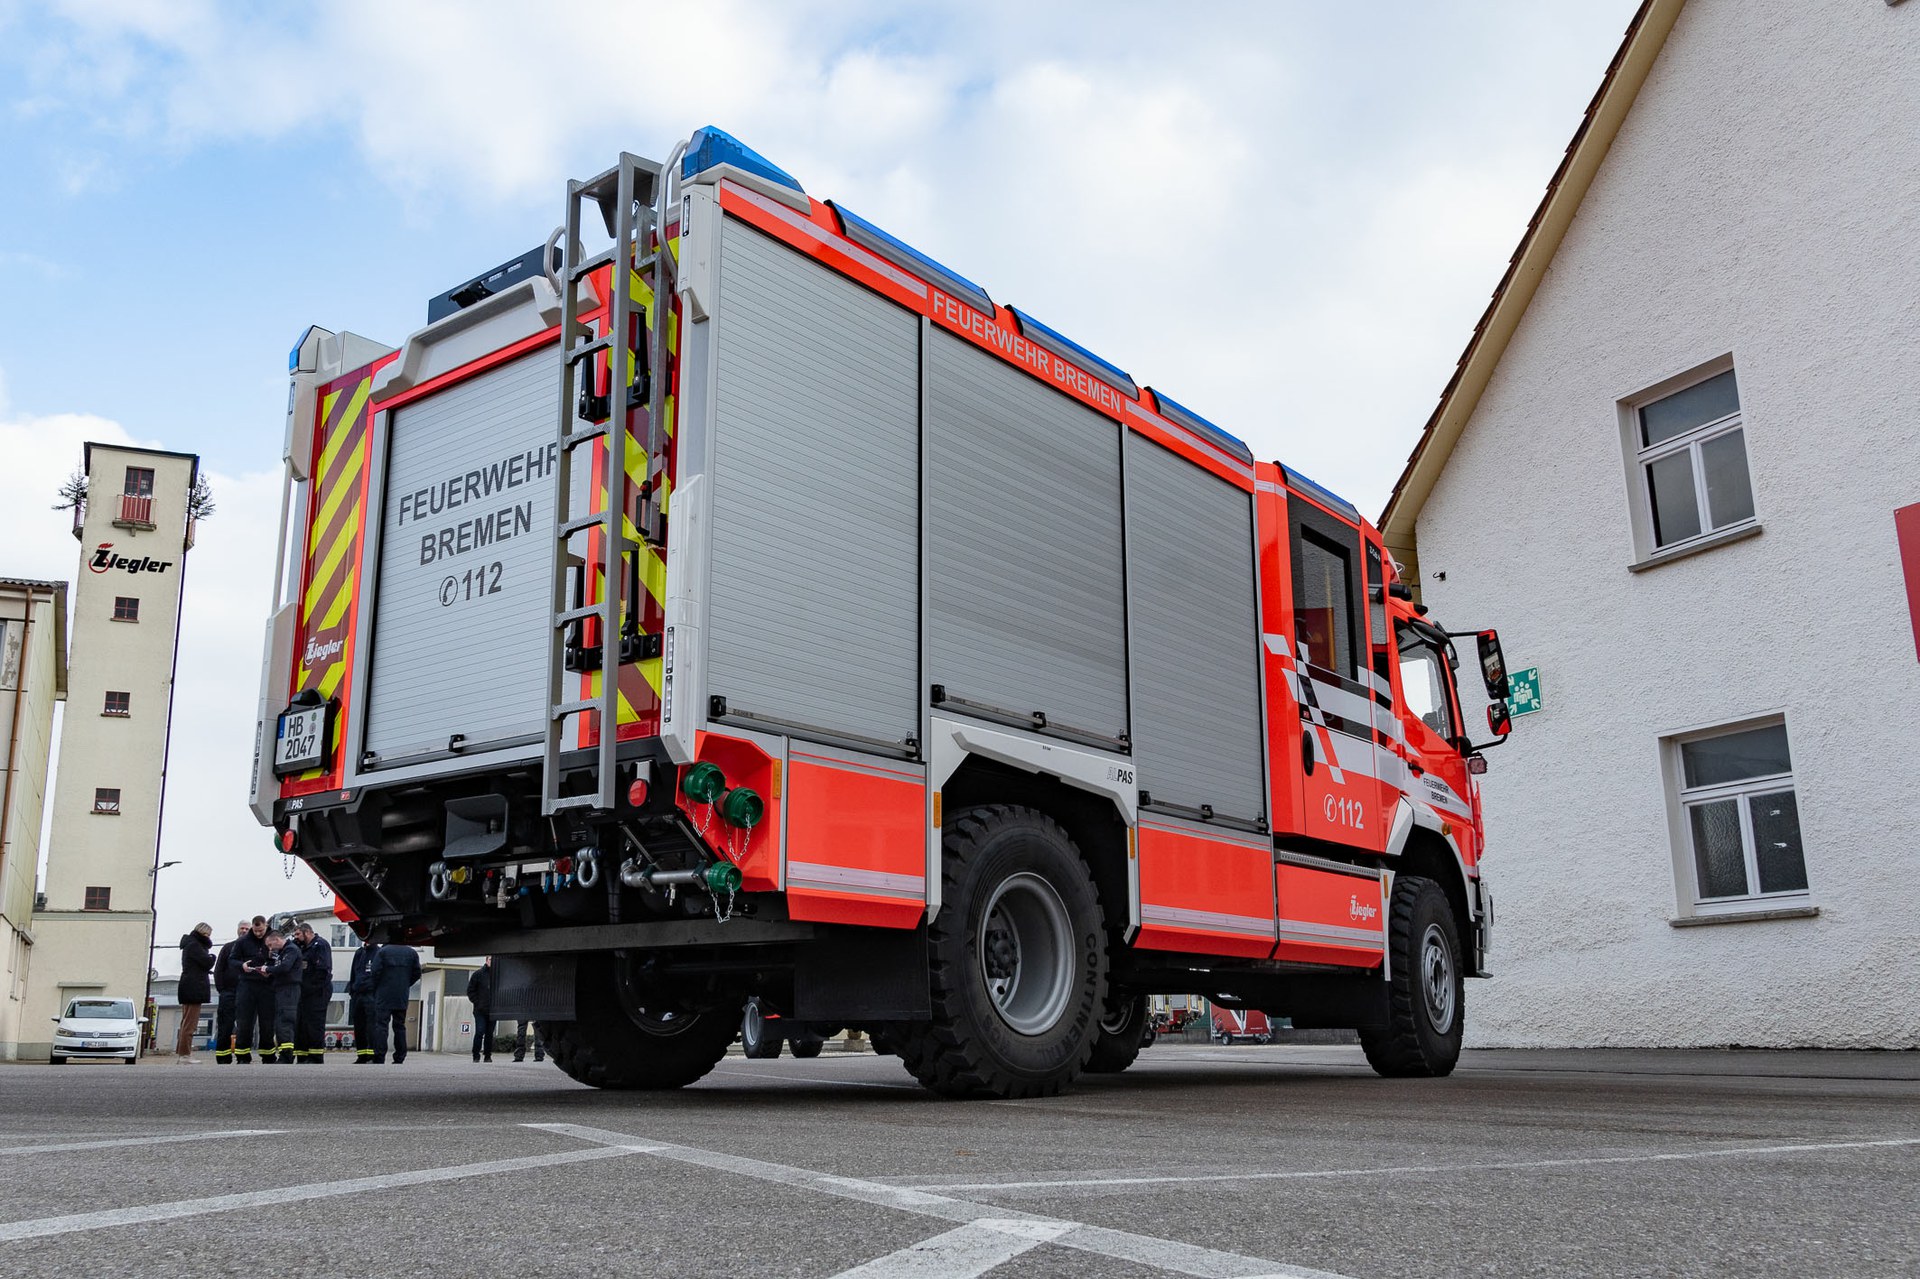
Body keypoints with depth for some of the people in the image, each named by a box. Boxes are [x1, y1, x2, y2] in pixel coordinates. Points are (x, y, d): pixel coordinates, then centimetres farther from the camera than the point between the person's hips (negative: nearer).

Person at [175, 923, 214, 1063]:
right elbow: (207, 962, -16)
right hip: (194, 988, -11)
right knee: (190, 1022, -9)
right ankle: (185, 1054, -9)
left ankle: (180, 1051, 22)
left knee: (186, 1021, 17)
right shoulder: (194, 945, -12)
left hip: (188, 987, 11)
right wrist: (212, 956, 2)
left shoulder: (190, 943, 20)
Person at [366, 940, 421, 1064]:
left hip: (384, 996, -4)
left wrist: (376, 987, 5)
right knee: (400, 1026, 10)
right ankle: (400, 1058, 9)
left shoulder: (383, 951, -7)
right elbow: (416, 973, 7)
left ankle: (379, 1057, -11)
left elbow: (375, 971, -11)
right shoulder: (411, 953, 5)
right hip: (402, 998, 4)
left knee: (381, 1025, -4)